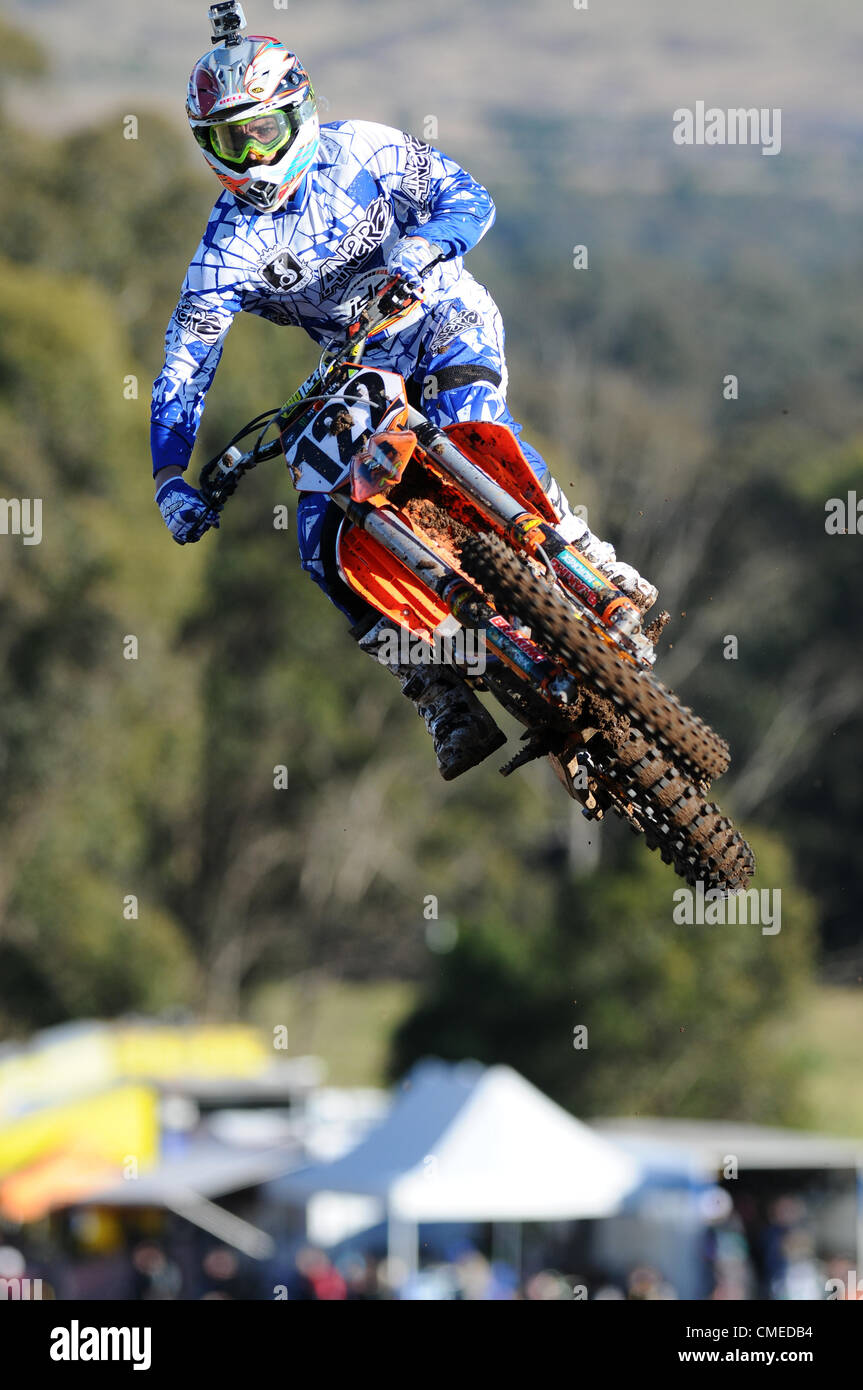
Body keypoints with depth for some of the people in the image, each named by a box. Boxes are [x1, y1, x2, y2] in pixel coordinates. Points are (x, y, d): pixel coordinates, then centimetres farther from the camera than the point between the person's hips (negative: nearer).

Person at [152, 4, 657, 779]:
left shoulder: (361, 153, -10)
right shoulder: (229, 248, -8)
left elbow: (471, 200, -9)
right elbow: (183, 366, -9)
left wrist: (418, 247, -32)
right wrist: (170, 477, -22)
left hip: (446, 320, -3)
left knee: (469, 426, -37)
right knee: (324, 544, -14)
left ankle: (598, 569, -28)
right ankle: (449, 705, -12)